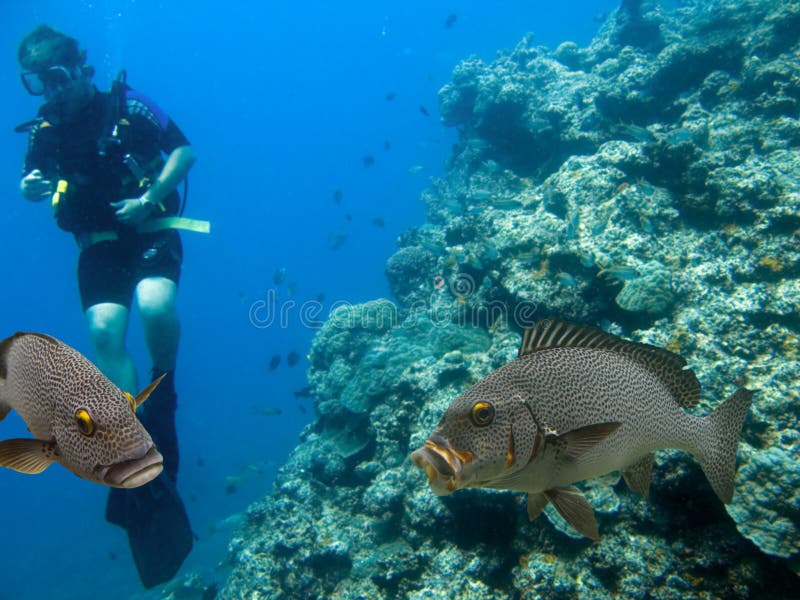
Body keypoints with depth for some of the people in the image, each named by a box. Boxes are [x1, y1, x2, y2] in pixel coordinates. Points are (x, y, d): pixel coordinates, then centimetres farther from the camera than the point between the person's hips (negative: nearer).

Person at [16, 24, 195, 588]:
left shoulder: (127, 108, -3)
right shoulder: (45, 130, 9)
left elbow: (184, 150, -4)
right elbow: (33, 180, 18)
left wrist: (150, 197, -17)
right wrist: (29, 188, -7)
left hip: (151, 231, -3)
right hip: (99, 244, 3)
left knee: (155, 306, -32)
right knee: (104, 331, -17)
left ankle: (162, 396, -4)